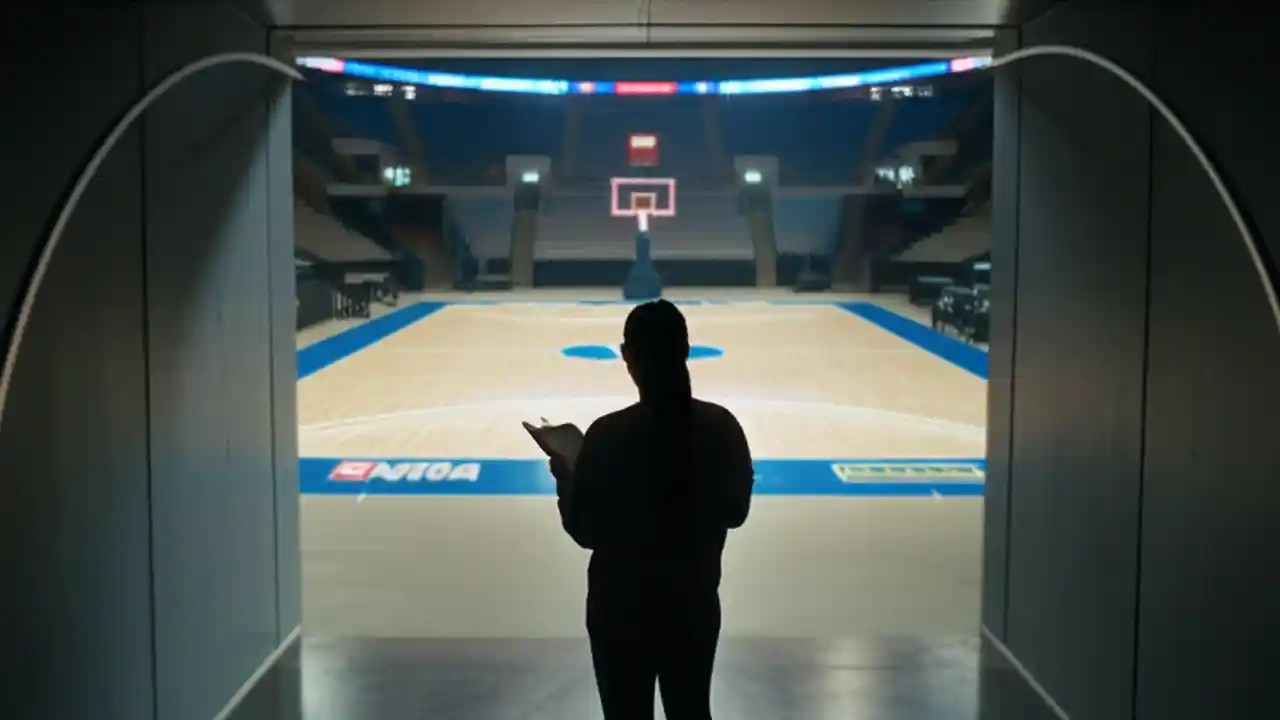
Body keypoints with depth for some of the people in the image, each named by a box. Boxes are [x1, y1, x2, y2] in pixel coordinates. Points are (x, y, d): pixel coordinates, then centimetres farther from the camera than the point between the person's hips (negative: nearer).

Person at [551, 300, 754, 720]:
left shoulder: (608, 435, -20)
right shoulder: (722, 426, -9)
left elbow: (585, 531, -10)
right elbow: (735, 512, 3)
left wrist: (563, 476, 6)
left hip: (622, 606, -3)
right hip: (696, 599, 3)